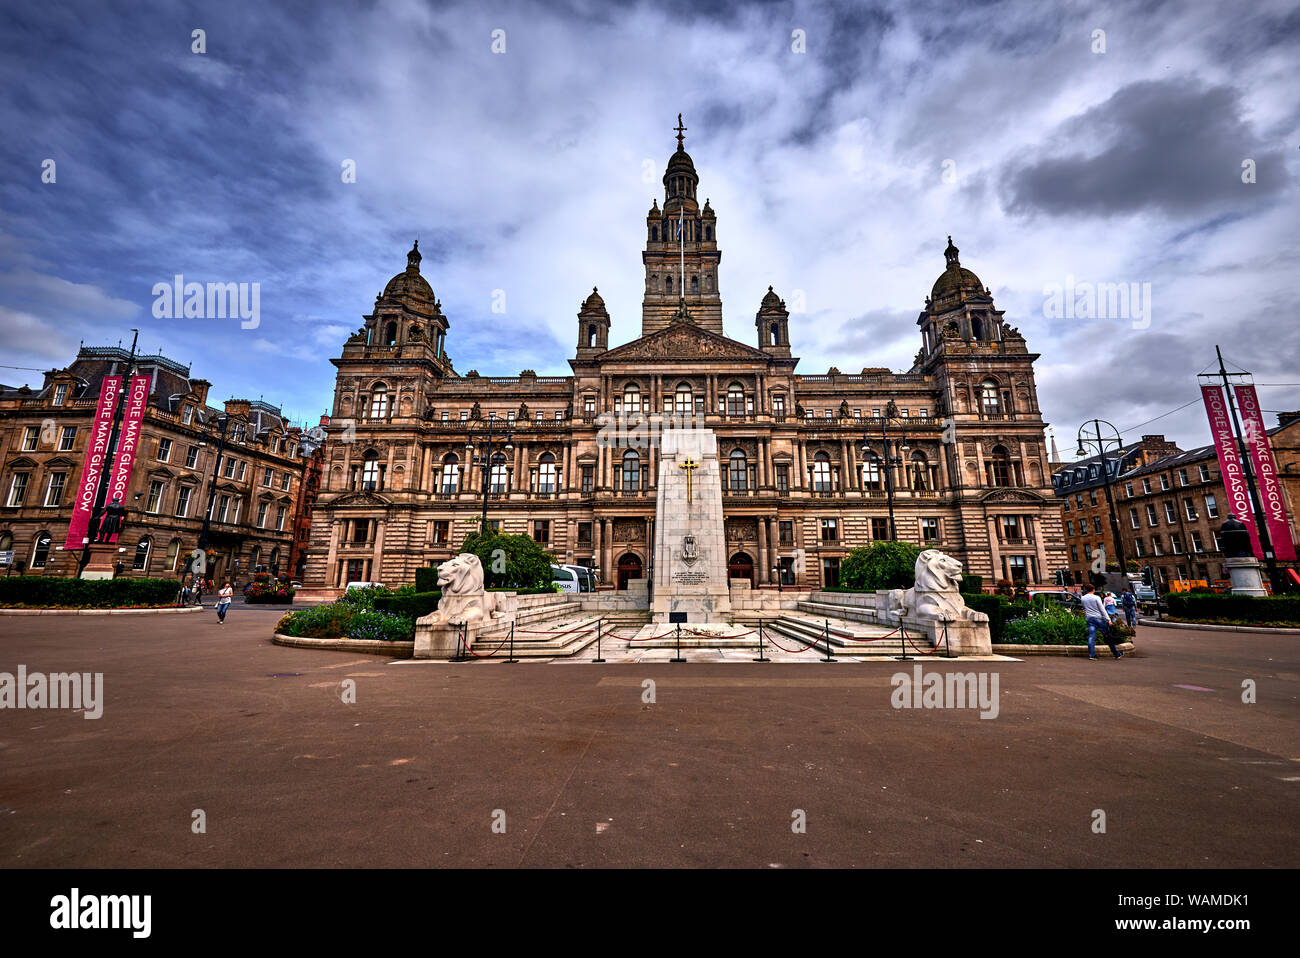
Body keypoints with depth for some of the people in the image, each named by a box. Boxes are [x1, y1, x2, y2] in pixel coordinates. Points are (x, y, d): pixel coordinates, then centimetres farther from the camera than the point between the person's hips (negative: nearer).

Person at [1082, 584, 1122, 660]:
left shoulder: (1083, 598, 6)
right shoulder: (1096, 598, -7)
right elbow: (1102, 610, -8)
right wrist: (1108, 620, -5)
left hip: (1089, 618, 3)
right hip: (1099, 618, -3)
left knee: (1091, 637, -2)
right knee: (1108, 637, 7)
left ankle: (1092, 655, -8)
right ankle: (1117, 654, 18)